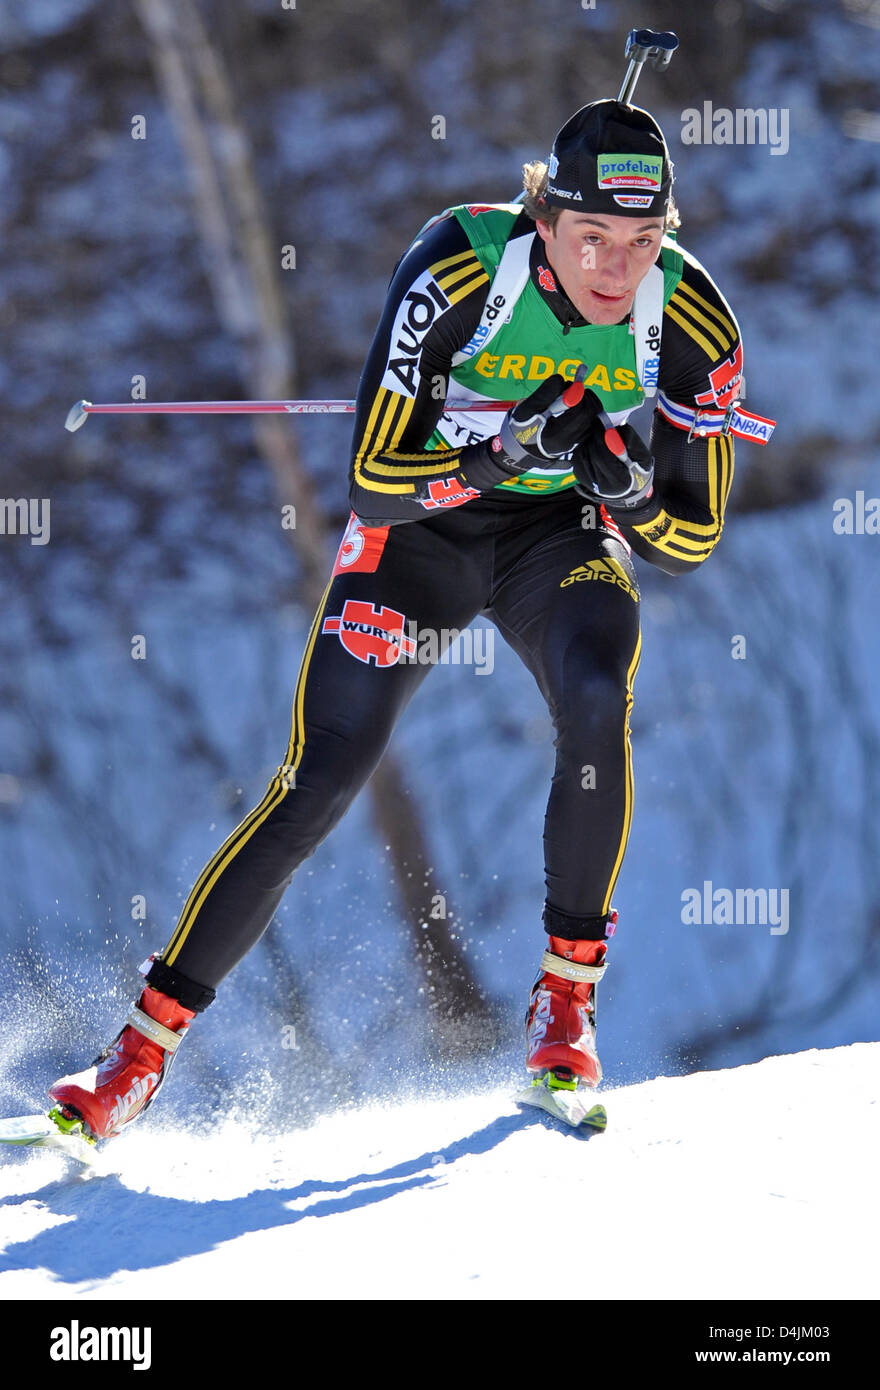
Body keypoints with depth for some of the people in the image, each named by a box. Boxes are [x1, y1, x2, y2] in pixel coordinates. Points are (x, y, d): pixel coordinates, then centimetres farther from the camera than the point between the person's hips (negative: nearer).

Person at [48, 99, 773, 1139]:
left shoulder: (691, 320, -20)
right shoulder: (456, 268, -28)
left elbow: (693, 541, -11)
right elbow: (374, 482, -27)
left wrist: (627, 493, -32)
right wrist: (506, 452, -41)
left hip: (562, 531, 2)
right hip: (418, 520, -1)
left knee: (597, 700, -31)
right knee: (318, 787, -11)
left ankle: (566, 995, -14)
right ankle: (143, 1050, -1)